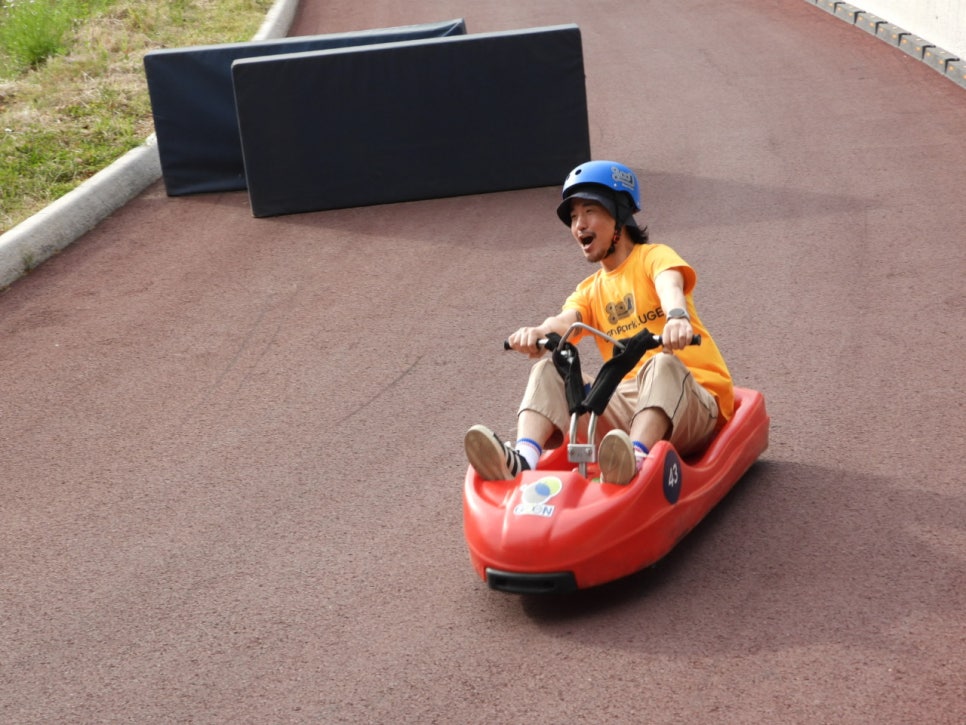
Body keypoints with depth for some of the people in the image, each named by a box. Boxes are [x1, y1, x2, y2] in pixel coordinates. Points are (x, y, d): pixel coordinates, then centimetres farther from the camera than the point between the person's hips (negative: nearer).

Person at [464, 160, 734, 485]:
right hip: (627, 404, 4)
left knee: (663, 363, -35)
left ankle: (635, 459, -59)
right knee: (548, 371, -14)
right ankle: (522, 461, -41)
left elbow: (670, 286, -20)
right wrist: (537, 332, -30)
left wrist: (678, 317, -45)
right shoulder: (590, 291, 19)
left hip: (690, 402, -4)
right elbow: (564, 322, -4)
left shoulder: (653, 256, 5)